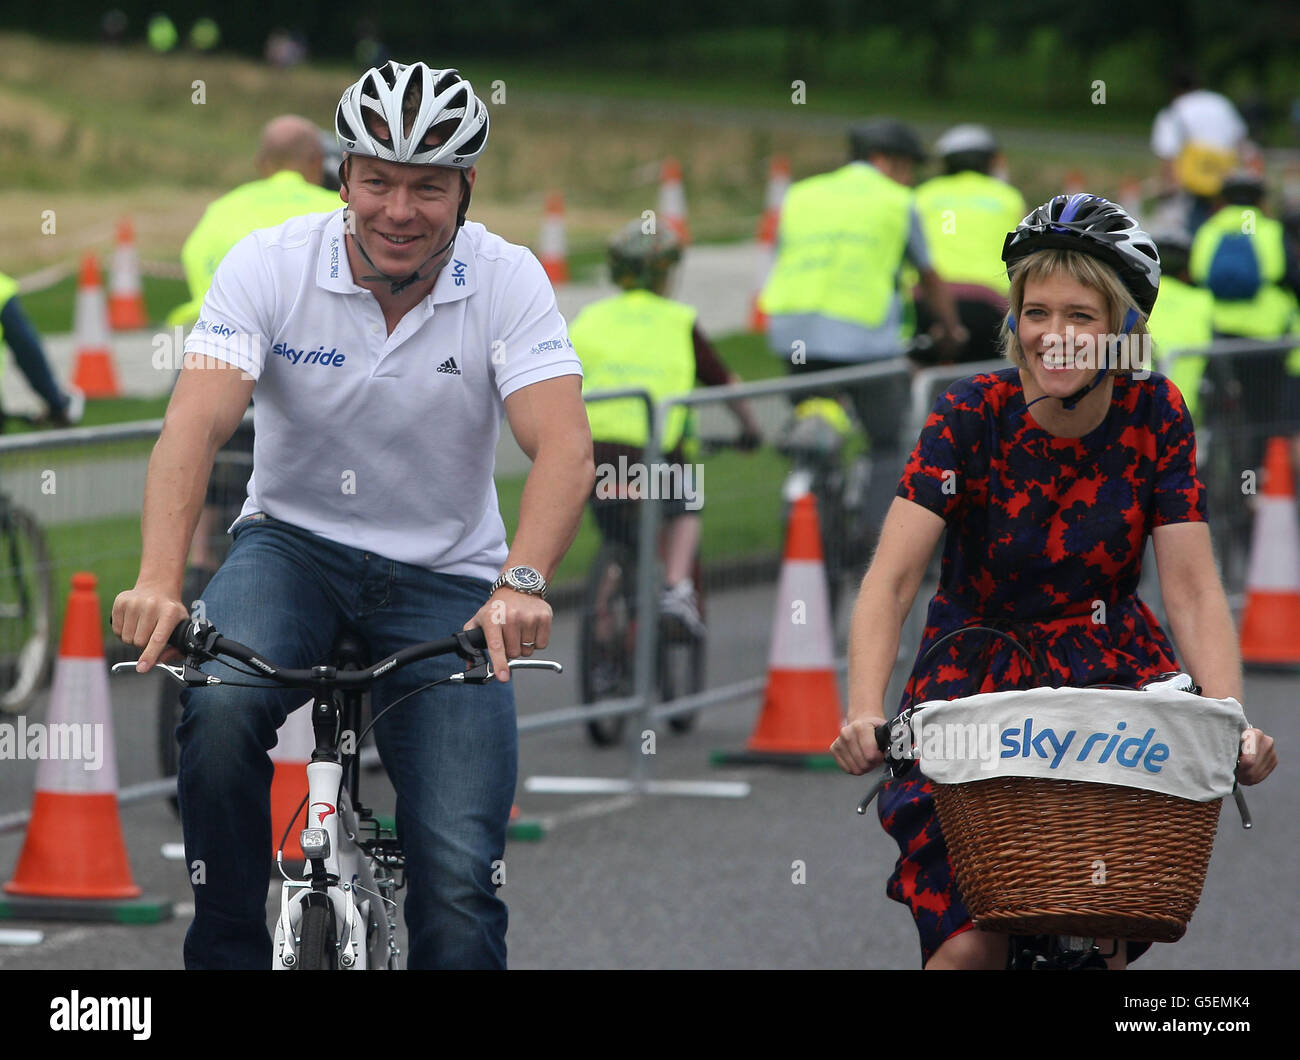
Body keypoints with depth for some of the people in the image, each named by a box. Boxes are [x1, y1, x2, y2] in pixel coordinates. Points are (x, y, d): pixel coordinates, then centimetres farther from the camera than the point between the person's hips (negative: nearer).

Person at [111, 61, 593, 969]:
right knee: (221, 707, -33)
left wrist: (523, 582, -44)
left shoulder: (509, 282, -12)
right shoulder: (270, 264, -13)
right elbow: (196, 424, -25)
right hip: (293, 543, 0)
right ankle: (226, 955, -14)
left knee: (461, 878, -15)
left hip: (444, 577, 0)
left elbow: (565, 448, -25)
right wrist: (159, 580, -42)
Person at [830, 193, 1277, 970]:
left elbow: (1193, 589, -11)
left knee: (1104, 943, -14)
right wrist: (865, 712, -38)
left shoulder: (1154, 417, -9)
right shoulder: (970, 417, -14)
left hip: (1110, 669, 1)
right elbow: (891, 580, -22)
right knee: (969, 945, -18)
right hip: (978, 673, -1)